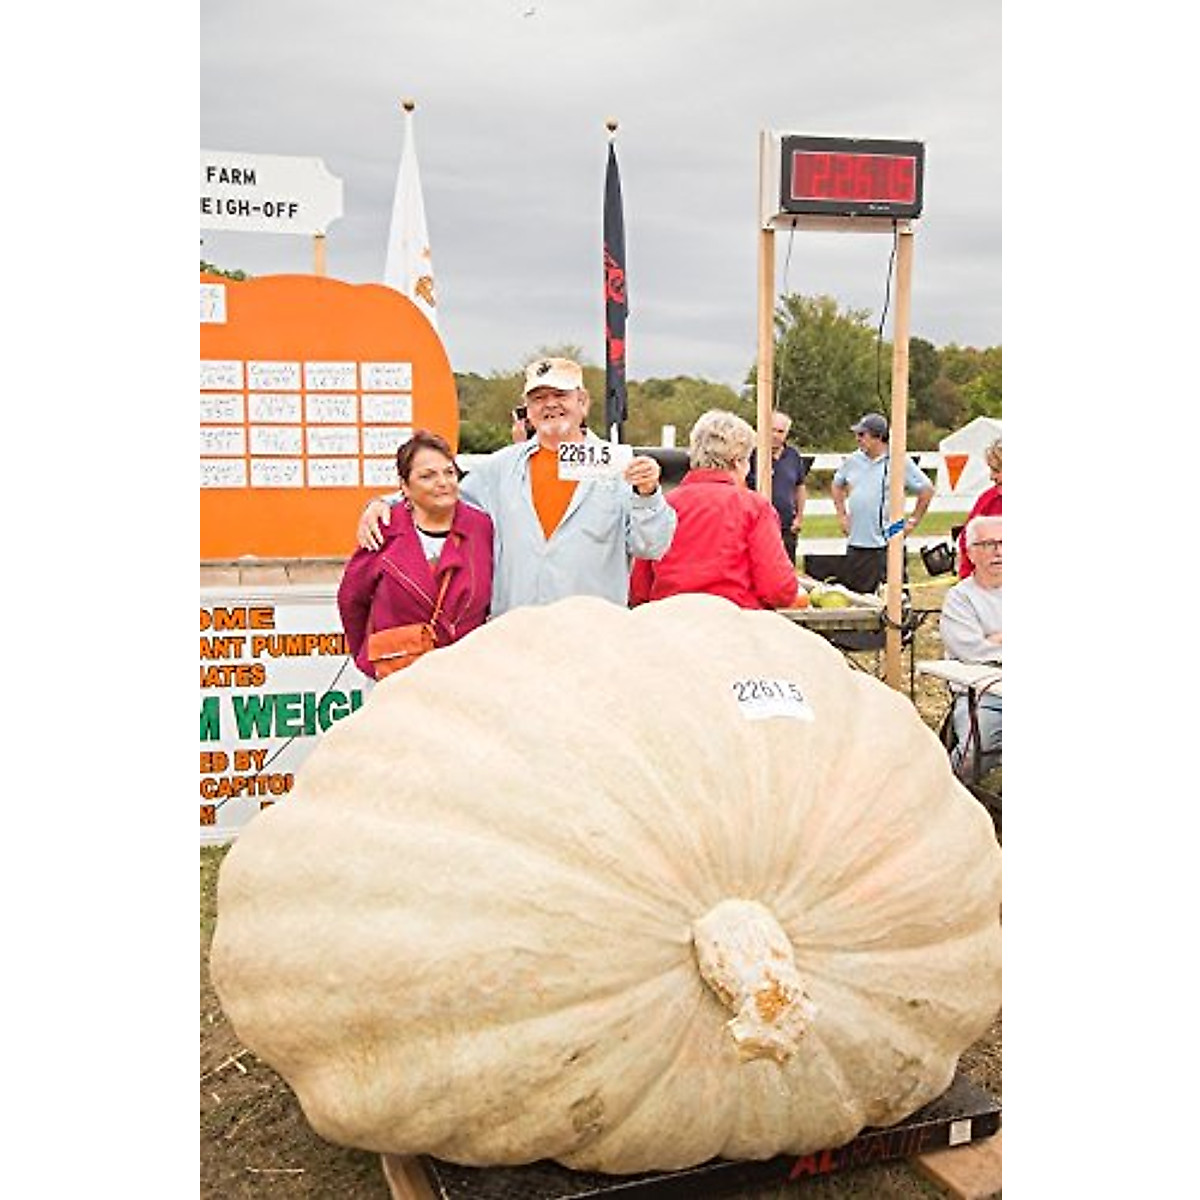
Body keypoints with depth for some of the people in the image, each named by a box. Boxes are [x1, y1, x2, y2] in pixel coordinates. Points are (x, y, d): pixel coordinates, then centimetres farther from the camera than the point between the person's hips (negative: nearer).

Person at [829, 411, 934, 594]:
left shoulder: (900, 462, -5)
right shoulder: (853, 461, 9)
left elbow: (927, 490, 1)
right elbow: (837, 486, 26)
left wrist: (913, 521, 1)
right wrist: (842, 515, 18)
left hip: (886, 544, -5)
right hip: (855, 543, 5)